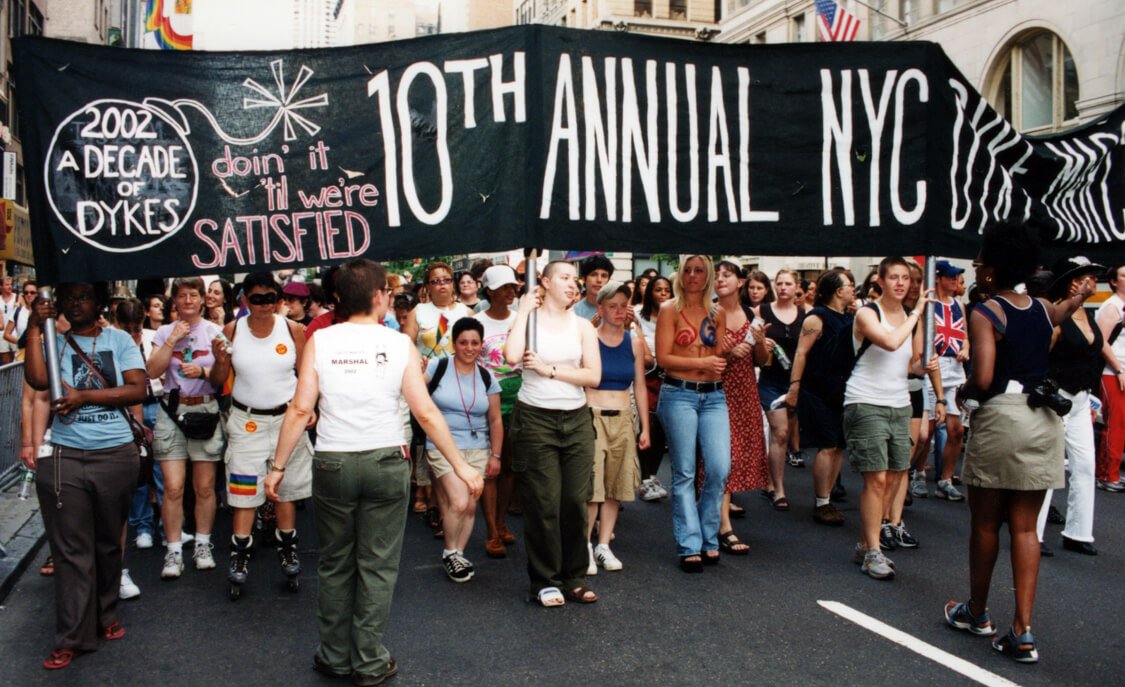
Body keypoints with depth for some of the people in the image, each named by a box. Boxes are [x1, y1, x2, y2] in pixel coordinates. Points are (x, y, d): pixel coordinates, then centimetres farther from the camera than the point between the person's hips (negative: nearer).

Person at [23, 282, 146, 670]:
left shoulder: (119, 340, 7)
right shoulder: (53, 342, 8)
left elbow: (138, 389, -3)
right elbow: (37, 381, -11)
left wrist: (85, 396, -10)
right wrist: (33, 328, -9)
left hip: (116, 455, 0)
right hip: (64, 459, 0)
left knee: (109, 543, 11)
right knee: (71, 550, 0)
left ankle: (104, 617, 28)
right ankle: (72, 638, 7)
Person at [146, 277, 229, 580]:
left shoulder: (215, 332, 4)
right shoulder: (165, 332, 9)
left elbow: (221, 379, 0)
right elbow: (152, 371, -5)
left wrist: (204, 371, -20)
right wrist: (172, 340, -10)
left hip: (205, 411, 0)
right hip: (171, 412, 1)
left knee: (205, 487, 4)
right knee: (173, 487, -4)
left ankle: (202, 544, 19)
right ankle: (174, 551, 5)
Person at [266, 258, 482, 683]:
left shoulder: (319, 341, -2)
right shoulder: (399, 344, -4)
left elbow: (301, 409, -5)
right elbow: (426, 414, -7)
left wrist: (278, 467, 4)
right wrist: (461, 466, 0)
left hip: (332, 464, 1)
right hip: (386, 462, -1)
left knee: (335, 565, 15)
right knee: (377, 566, 9)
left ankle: (335, 658, 26)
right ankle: (369, 663, 16)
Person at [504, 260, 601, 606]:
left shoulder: (582, 325, 10)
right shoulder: (528, 318, 3)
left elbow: (593, 375, 0)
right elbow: (512, 356, -18)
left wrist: (550, 369, -9)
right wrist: (524, 311, -8)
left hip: (576, 420, 3)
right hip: (535, 419, -3)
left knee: (575, 500, 2)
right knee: (543, 503, -3)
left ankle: (574, 578, 17)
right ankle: (546, 581, 11)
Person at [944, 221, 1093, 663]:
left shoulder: (985, 315, -11)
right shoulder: (1042, 309, 9)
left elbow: (982, 380, -22)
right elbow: (1059, 314, 36)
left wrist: (962, 393, 0)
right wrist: (1079, 298, 57)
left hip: (1001, 417, -6)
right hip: (1044, 419, 6)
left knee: (985, 523, 10)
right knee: (1025, 527, 8)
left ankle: (976, 613, 26)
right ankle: (1022, 632, 6)